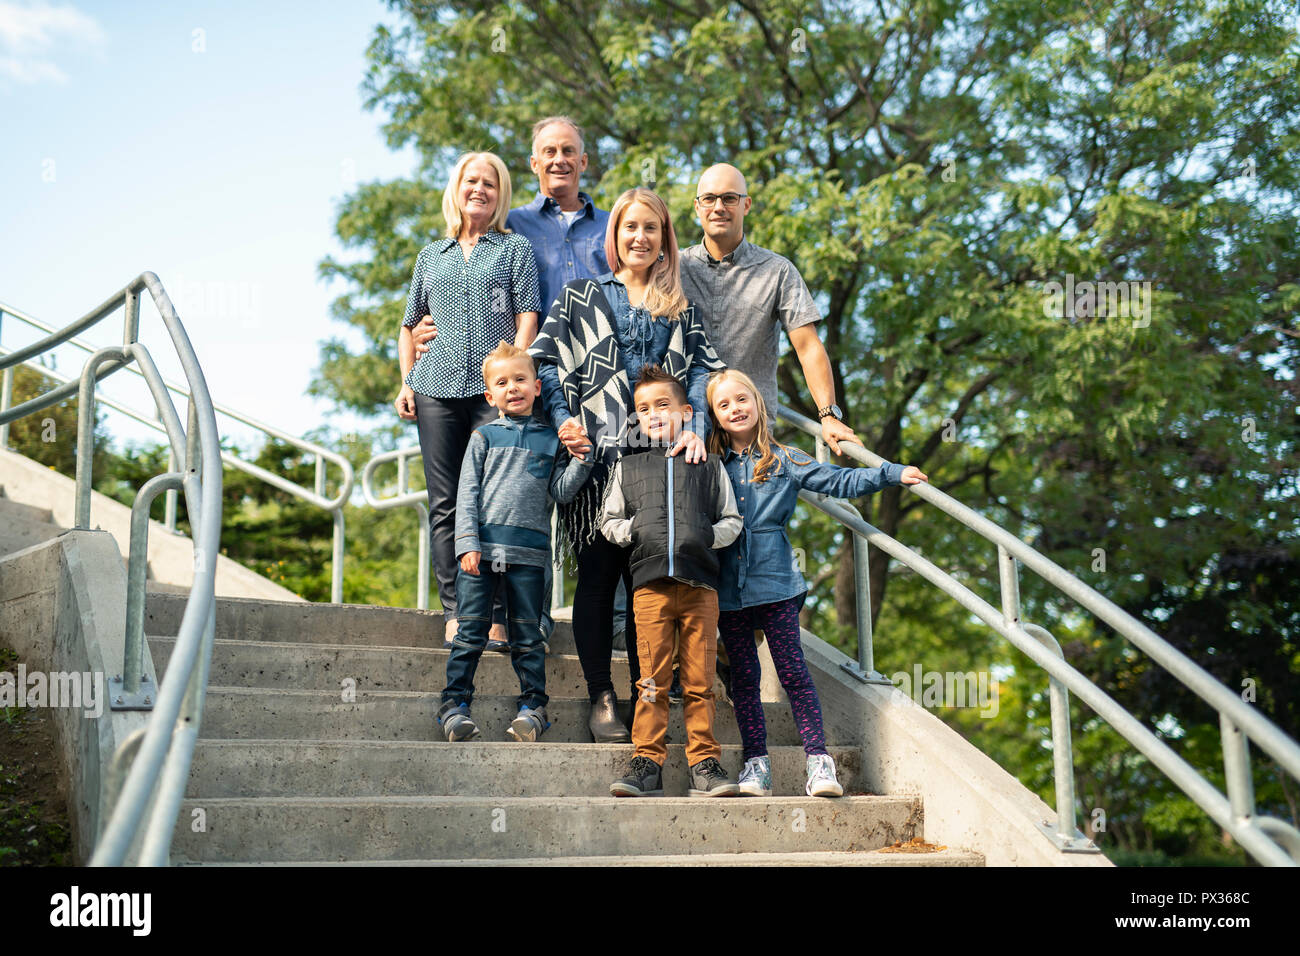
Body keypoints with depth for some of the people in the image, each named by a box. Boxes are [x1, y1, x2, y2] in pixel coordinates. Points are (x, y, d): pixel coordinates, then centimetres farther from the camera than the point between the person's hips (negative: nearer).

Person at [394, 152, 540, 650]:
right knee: (445, 505, -1)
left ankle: (494, 614, -6)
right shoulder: (431, 256, 20)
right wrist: (406, 381, 10)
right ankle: (455, 613, 1)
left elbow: (528, 317, 2)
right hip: (437, 387, 3)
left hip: (495, 389, -3)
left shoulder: (516, 249, 12)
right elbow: (409, 324, 24)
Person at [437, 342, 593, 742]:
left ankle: (532, 706, 11)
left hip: (528, 550, 1)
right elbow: (467, 491, 4)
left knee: (527, 635, 4)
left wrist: (581, 460, -7)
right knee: (471, 631, -2)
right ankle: (455, 704, 5)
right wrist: (468, 542, -6)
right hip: (483, 545, 0)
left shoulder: (551, 439, 13)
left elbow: (560, 491, 8)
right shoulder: (484, 436, 10)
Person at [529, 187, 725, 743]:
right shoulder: (580, 296, 14)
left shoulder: (681, 306, 18)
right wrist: (563, 419, -7)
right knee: (598, 573, -2)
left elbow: (703, 369, 7)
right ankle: (601, 696, 5)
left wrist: (697, 428, -9)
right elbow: (545, 360, 7)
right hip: (594, 454, -1)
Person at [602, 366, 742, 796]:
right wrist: (633, 531, -1)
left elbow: (732, 520, 16)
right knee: (652, 679, -3)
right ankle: (648, 763, 1)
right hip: (650, 583, 0)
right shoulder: (627, 466, 17)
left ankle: (704, 764, 6)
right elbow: (609, 521, 19)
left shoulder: (707, 464, 14)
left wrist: (708, 536, -3)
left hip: (700, 585, 0)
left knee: (699, 679, 0)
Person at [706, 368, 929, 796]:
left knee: (793, 673, -5)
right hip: (728, 589, 2)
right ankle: (756, 764, 11)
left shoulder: (783, 461, 7)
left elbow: (839, 481, 3)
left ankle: (818, 761, -4)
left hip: (776, 584, -2)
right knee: (743, 678, 5)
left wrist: (892, 474, -4)